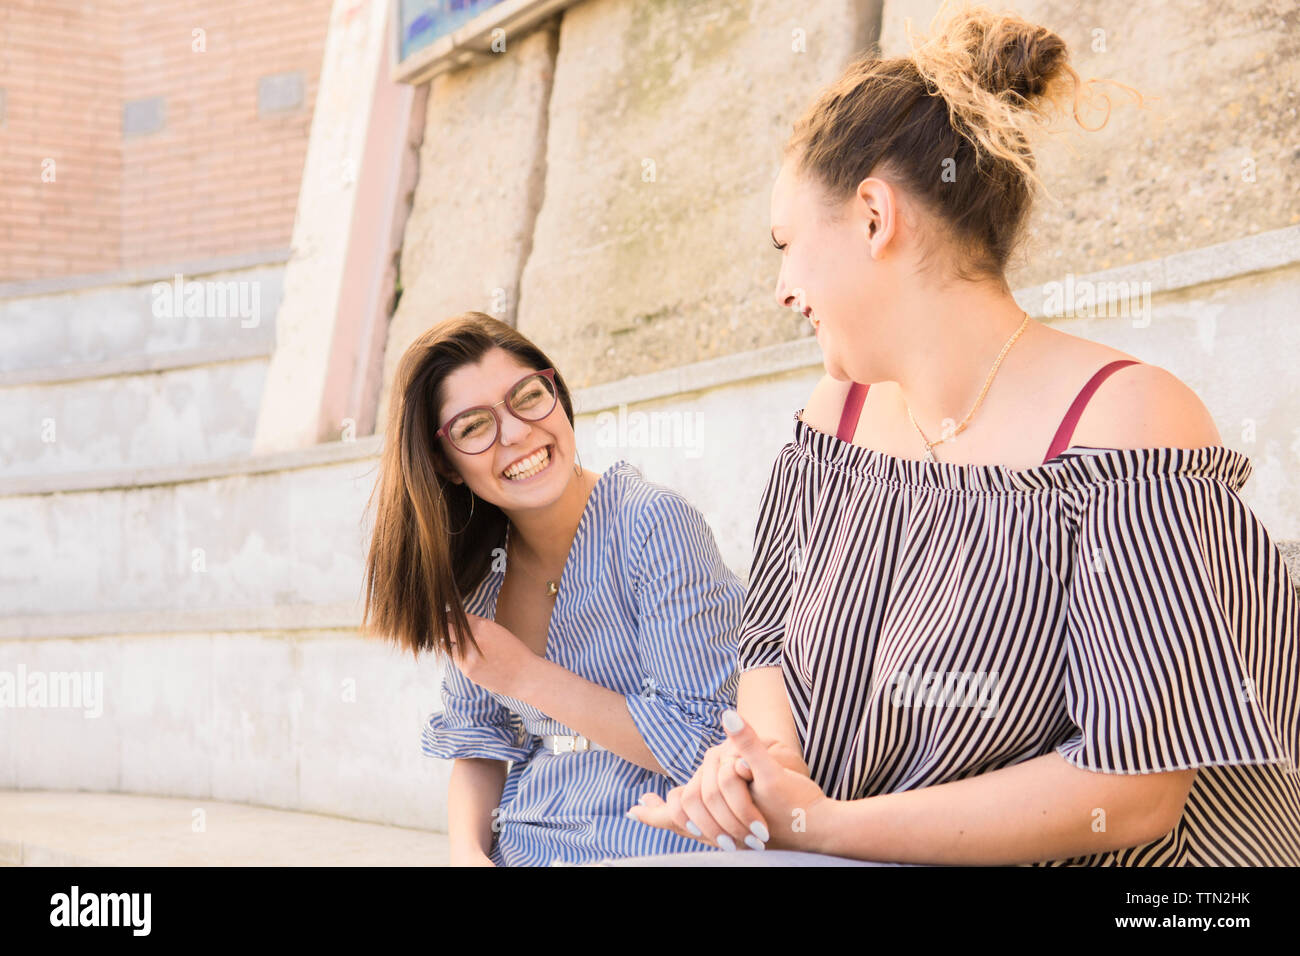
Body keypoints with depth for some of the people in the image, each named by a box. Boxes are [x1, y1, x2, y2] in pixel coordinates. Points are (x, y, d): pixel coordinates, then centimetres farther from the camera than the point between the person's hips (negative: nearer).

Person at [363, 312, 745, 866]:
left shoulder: (653, 525, -13)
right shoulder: (472, 570, 5)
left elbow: (700, 746, -16)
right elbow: (475, 742, 10)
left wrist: (526, 676, -15)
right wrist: (468, 853, -9)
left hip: (648, 850, -5)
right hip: (515, 853, 5)